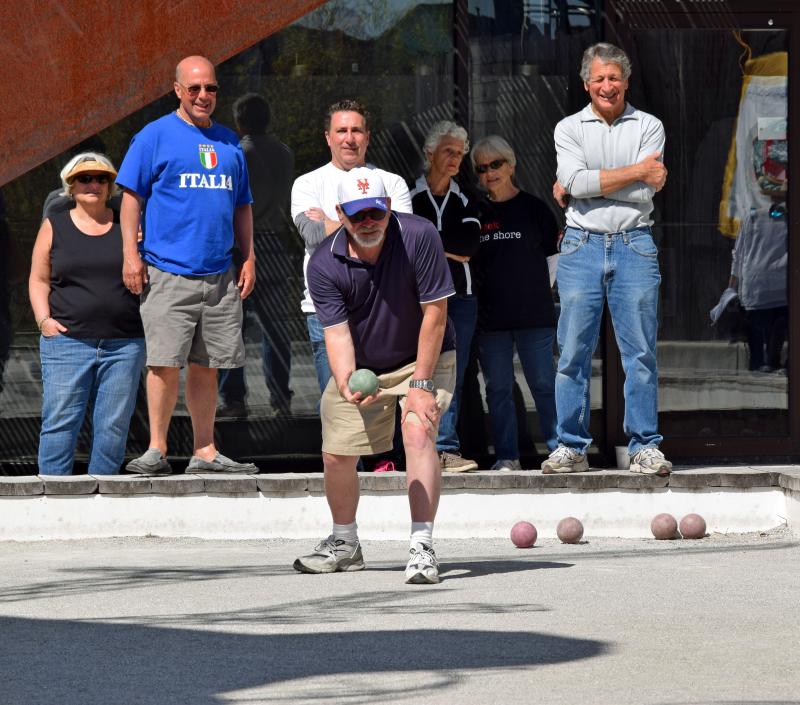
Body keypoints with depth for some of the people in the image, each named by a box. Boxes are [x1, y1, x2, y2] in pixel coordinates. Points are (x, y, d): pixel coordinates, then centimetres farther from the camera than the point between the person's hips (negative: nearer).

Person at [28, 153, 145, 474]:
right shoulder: (54, 227, 9)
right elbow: (39, 280, 8)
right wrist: (43, 319, -7)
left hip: (123, 344, 2)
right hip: (67, 340, -2)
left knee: (113, 424, 0)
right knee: (61, 421, -7)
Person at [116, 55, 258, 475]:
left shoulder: (228, 142, 18)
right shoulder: (155, 136, 2)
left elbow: (242, 206, 24)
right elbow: (132, 196, -1)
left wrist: (248, 257, 15)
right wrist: (131, 254, -10)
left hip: (220, 275, 5)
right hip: (167, 271, -5)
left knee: (206, 365, 7)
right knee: (165, 362, -9)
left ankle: (205, 452, 12)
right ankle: (157, 449, -2)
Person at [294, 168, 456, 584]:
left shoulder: (419, 237, -24)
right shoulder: (324, 264, -18)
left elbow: (434, 314, -21)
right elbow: (337, 332, -22)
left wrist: (421, 383, -21)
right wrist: (345, 383, -42)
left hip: (422, 361, -3)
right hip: (359, 367, 3)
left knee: (418, 433, -26)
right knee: (336, 455, 2)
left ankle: (422, 546, -27)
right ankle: (344, 544, 29)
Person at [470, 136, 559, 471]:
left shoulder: (533, 208, 4)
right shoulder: (475, 213, 10)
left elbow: (554, 256, 9)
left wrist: (539, 292, 5)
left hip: (534, 315, -2)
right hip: (490, 316, 3)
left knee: (543, 383, -4)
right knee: (498, 388, 3)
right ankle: (507, 456, 7)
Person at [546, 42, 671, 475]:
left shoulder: (649, 127, 6)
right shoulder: (569, 128, 9)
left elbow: (645, 193, -6)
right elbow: (576, 181, -9)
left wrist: (585, 186, -6)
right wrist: (637, 171, -9)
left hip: (634, 246, 0)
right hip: (581, 246, 0)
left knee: (640, 350, -1)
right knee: (573, 351, -1)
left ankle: (644, 446, 4)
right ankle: (572, 447, 4)